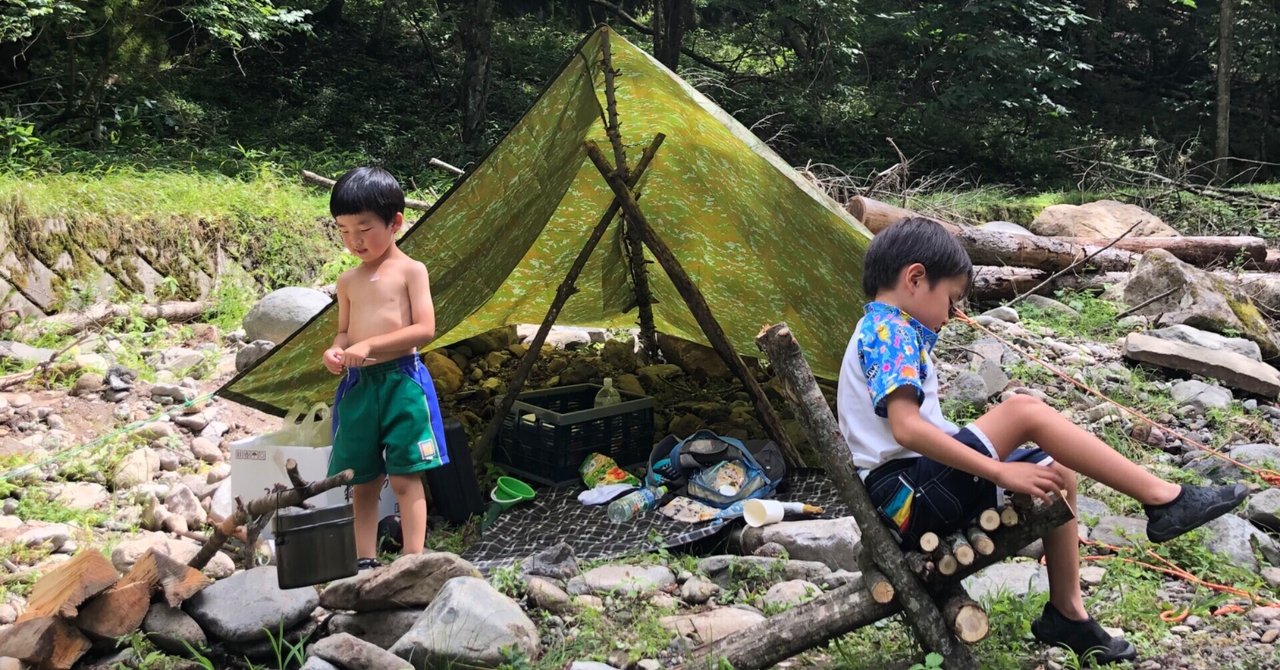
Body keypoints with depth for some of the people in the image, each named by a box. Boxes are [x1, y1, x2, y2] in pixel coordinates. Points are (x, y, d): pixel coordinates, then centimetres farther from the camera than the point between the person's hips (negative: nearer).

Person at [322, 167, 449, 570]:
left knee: (405, 476, -5)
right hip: (357, 385, 5)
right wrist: (336, 351, -3)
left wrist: (370, 345, -17)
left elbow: (424, 329, -10)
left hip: (401, 381, -5)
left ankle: (413, 559, -3)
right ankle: (365, 561, 13)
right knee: (362, 481, 7)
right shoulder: (349, 282, 14)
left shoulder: (410, 271, -2)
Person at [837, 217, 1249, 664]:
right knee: (1023, 411, -20)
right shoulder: (889, 330, -11)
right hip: (910, 499, -11)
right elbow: (906, 428, -26)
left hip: (921, 488, 11)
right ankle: (1162, 499, -13)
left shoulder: (884, 330, 21)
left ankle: (1067, 614, 17)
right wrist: (1001, 470, -24)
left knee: (1057, 471, 12)